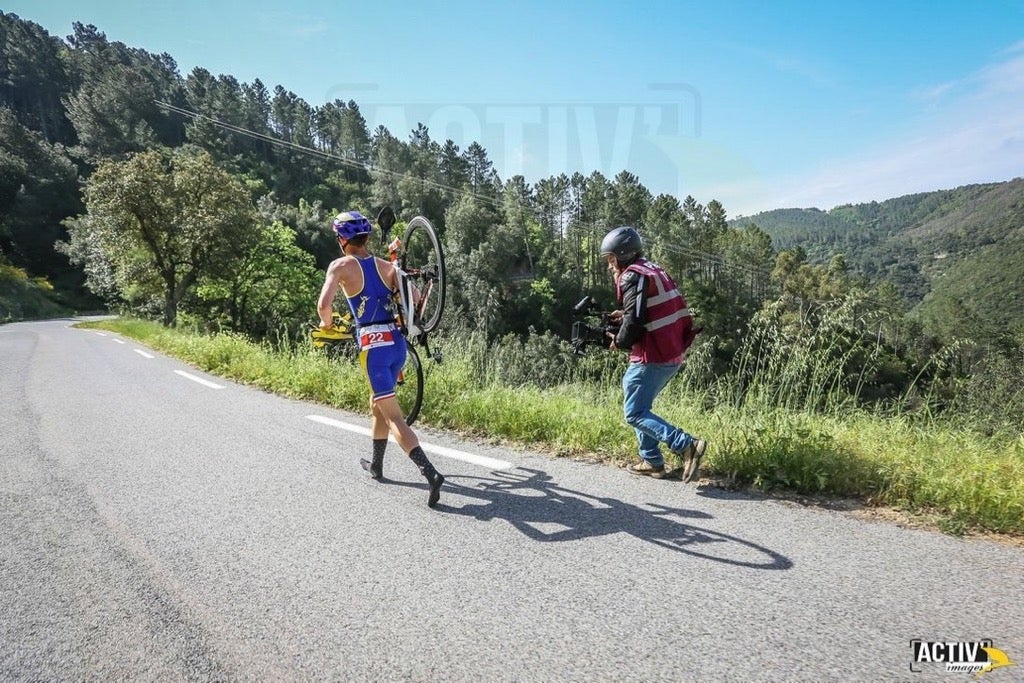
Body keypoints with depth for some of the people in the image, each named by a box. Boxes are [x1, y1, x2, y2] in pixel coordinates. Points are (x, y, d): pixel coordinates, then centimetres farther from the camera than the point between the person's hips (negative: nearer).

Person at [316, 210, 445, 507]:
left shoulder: (341, 265, -4)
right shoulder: (385, 265, 10)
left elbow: (324, 304, -17)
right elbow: (414, 295, 3)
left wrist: (327, 323, 4)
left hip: (374, 345, -6)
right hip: (397, 341, 6)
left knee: (393, 416, -5)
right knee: (378, 404, 25)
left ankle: (430, 473, -17)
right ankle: (376, 464, 39)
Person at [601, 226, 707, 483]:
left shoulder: (632, 276, -12)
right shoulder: (653, 270, 17)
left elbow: (635, 320, -20)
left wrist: (619, 341, -3)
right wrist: (625, 316, 13)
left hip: (652, 357, -10)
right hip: (672, 355, 10)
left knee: (635, 414, -2)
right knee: (639, 404, 21)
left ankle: (686, 445, -15)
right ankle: (652, 461, 22)